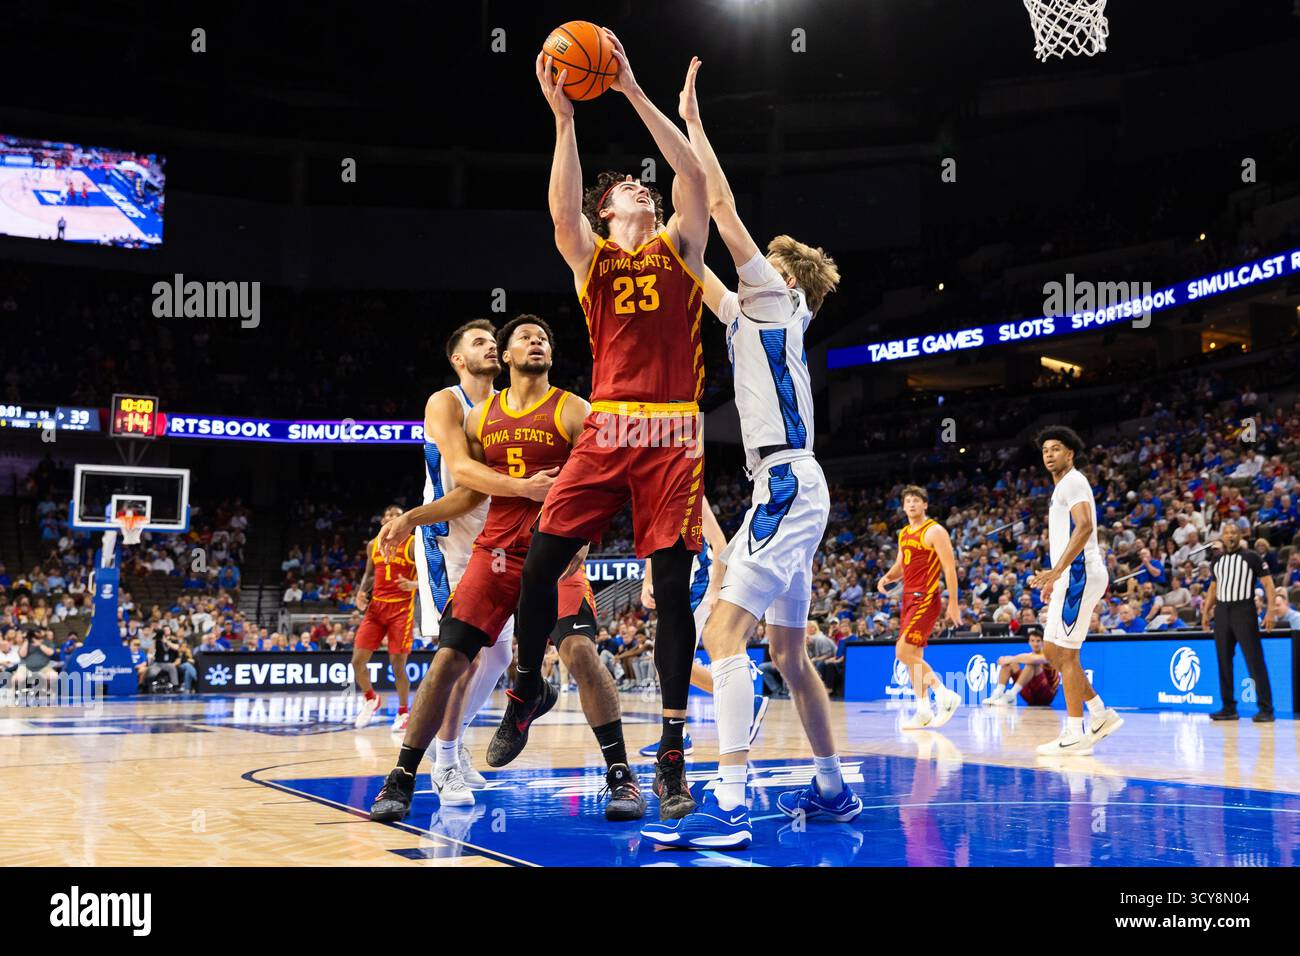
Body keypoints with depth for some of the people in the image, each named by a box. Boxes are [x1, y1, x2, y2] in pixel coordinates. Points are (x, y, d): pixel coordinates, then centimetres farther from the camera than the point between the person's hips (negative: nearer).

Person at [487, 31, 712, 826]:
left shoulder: (680, 247, 13)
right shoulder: (591, 257, 12)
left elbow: (695, 176, -4)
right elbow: (561, 211, -10)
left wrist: (634, 92, -6)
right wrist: (564, 116, -17)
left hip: (674, 434, -1)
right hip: (608, 429, 1)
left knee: (673, 585, -3)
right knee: (542, 560, -6)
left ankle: (673, 752, 3)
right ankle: (528, 691, 20)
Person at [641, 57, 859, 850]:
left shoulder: (781, 301, 0)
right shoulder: (752, 316, 22)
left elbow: (724, 209, -5)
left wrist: (692, 120, 2)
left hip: (787, 483, -10)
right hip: (787, 487, 10)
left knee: (724, 631, -20)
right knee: (789, 649, 14)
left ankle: (729, 805, -26)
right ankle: (834, 789, 23)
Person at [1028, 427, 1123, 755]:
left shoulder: (1073, 481, -8)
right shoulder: (1062, 488, 23)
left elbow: (1084, 527, -23)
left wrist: (1057, 570, -29)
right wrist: (1054, 577, 26)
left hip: (1079, 574, -10)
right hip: (1069, 578, 10)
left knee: (1065, 653, -8)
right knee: (1051, 650, 12)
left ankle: (1074, 735, -4)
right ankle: (1101, 714, 17)